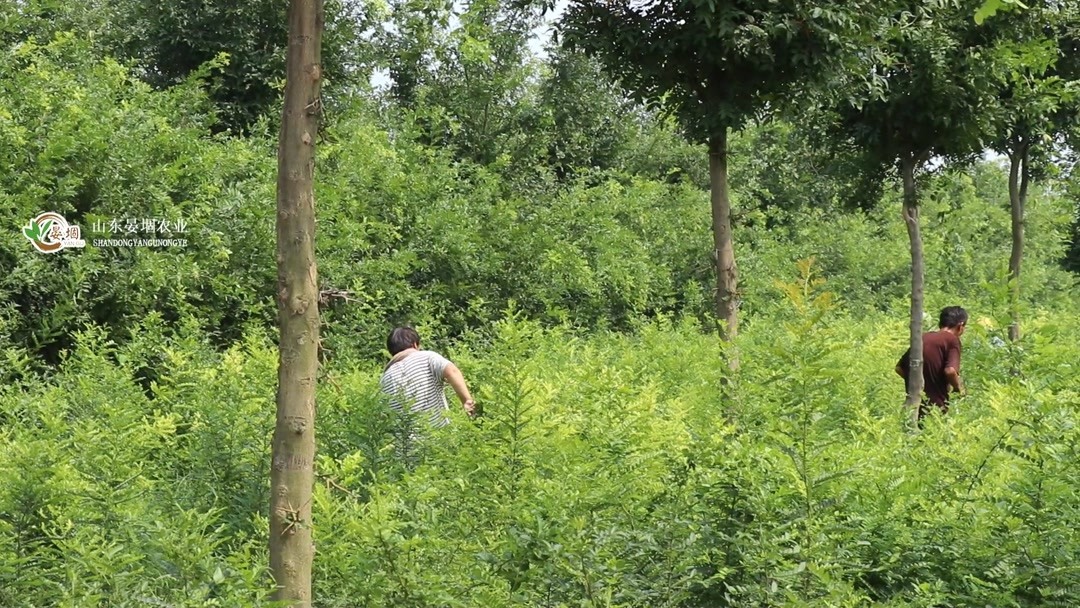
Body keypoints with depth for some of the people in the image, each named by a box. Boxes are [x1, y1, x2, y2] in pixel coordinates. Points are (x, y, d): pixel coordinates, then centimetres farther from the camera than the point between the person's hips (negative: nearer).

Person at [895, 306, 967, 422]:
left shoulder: (922, 338, 13)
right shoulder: (952, 340, -5)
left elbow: (899, 368, 16)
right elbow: (950, 371, -19)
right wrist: (959, 388, -1)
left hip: (913, 405, 6)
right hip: (935, 407, -6)